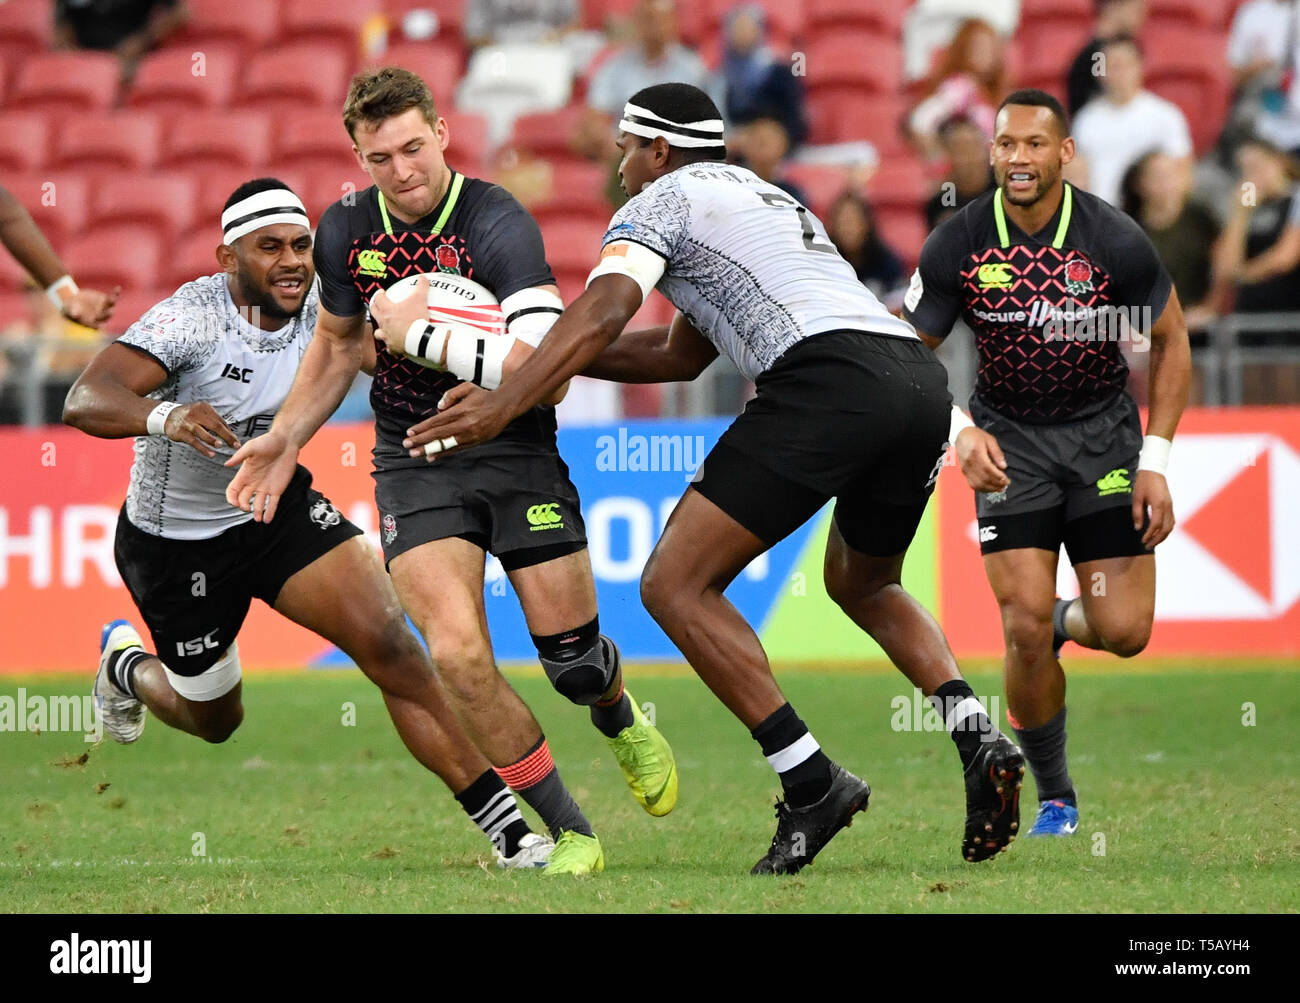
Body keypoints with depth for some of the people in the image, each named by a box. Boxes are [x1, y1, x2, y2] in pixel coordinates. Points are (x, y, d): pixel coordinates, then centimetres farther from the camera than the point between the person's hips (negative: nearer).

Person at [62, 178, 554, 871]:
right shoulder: (194, 316, -28)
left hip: (278, 508, 4)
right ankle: (128, 665, 49)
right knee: (214, 720, 14)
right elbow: (84, 401, -39)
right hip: (176, 546, -4)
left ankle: (505, 827, -14)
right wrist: (162, 415, -60)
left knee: (389, 644, -16)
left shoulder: (322, 311, -13)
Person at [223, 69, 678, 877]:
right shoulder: (346, 231, -3)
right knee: (459, 653, -17)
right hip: (416, 467, 3)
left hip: (516, 451, -3)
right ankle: (568, 831, -1)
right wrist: (285, 440, 12)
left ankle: (621, 719, 44)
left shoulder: (499, 224, -20)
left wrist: (420, 337, -28)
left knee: (572, 657, 3)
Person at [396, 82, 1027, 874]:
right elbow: (680, 356, 42)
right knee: (863, 584, 32)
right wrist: (550, 360, 39)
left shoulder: (664, 199, 12)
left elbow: (605, 311, -7)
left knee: (676, 585, -2)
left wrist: (503, 404, -13)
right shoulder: (766, 198, 37)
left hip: (827, 378, -9)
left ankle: (811, 781, -11)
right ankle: (977, 735, 8)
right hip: (923, 382, 9)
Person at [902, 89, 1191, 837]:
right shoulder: (956, 247, -13)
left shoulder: (1115, 241, -15)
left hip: (1104, 430, 0)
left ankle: (1062, 621, 30)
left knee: (1123, 632, -8)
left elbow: (1172, 341, -2)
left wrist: (1156, 461, -8)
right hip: (1008, 437, 0)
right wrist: (961, 432, -19)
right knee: (1025, 631, -13)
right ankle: (1055, 797, 7)